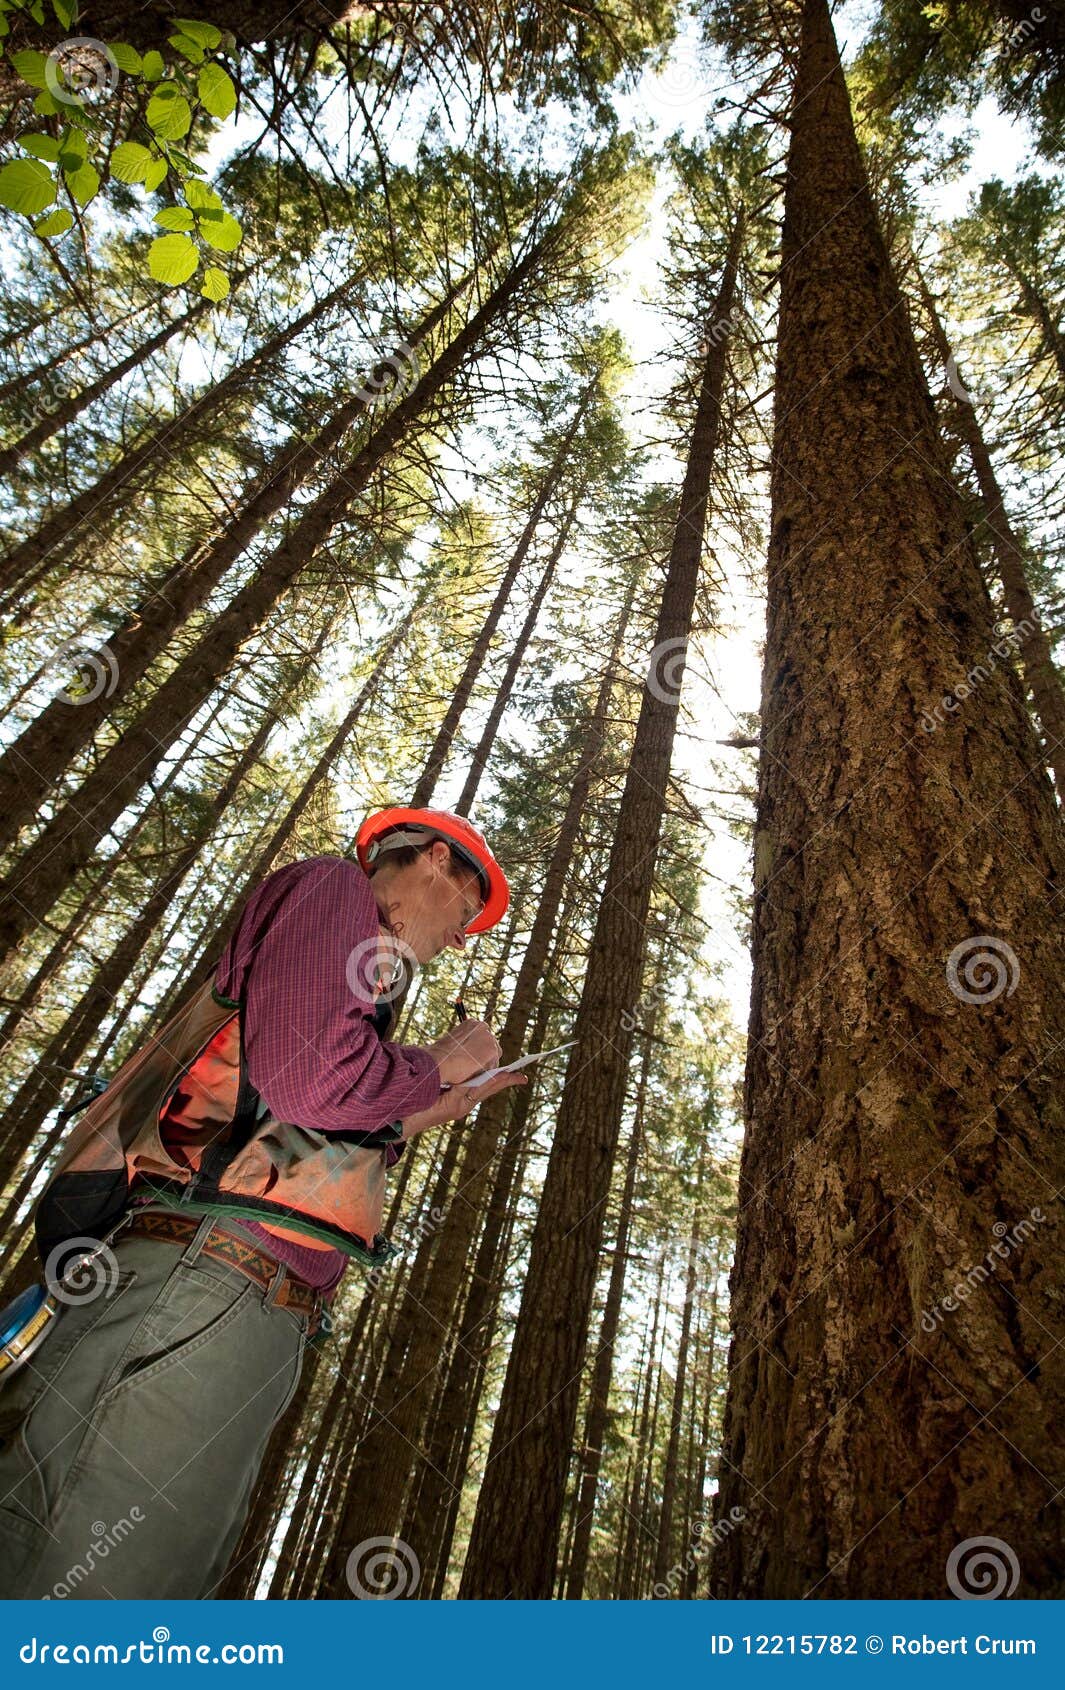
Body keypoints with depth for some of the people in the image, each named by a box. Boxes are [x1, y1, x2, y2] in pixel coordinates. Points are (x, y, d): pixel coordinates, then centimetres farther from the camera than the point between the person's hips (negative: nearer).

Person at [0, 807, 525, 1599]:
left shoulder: (353, 958, 27)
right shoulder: (332, 886, 1)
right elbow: (305, 1077, -18)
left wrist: (431, 1111, 33)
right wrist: (443, 1062, 1)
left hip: (257, 1315, 10)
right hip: (202, 1285, -10)